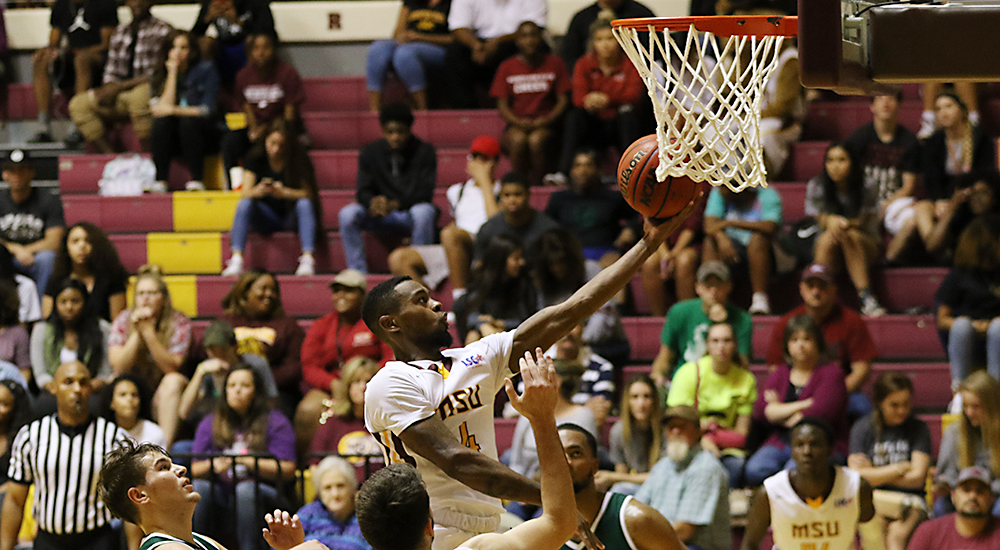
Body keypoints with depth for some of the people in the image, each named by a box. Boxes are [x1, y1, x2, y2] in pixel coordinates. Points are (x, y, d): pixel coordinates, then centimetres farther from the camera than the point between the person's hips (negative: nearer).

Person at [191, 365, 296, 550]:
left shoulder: (275, 422, 5)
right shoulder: (209, 424, 15)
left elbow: (287, 470, -7)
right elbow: (195, 470, 7)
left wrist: (246, 462, -14)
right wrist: (212, 466, -16)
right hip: (221, 491, 3)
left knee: (246, 489, -36)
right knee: (199, 486, -28)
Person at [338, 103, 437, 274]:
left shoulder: (424, 152, -6)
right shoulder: (370, 153, 2)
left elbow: (424, 193, -14)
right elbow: (363, 191, -2)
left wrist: (395, 204, -31)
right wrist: (373, 202, -28)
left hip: (411, 212, -3)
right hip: (382, 217, 3)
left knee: (423, 212, -38)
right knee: (347, 214, -23)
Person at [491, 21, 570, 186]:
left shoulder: (554, 64, 7)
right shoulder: (507, 67, 8)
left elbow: (563, 100, 3)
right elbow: (502, 106, 4)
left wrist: (548, 119, -15)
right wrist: (518, 121, -16)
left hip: (544, 124, -1)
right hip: (516, 125, 1)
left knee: (536, 140, -34)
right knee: (518, 139, -34)